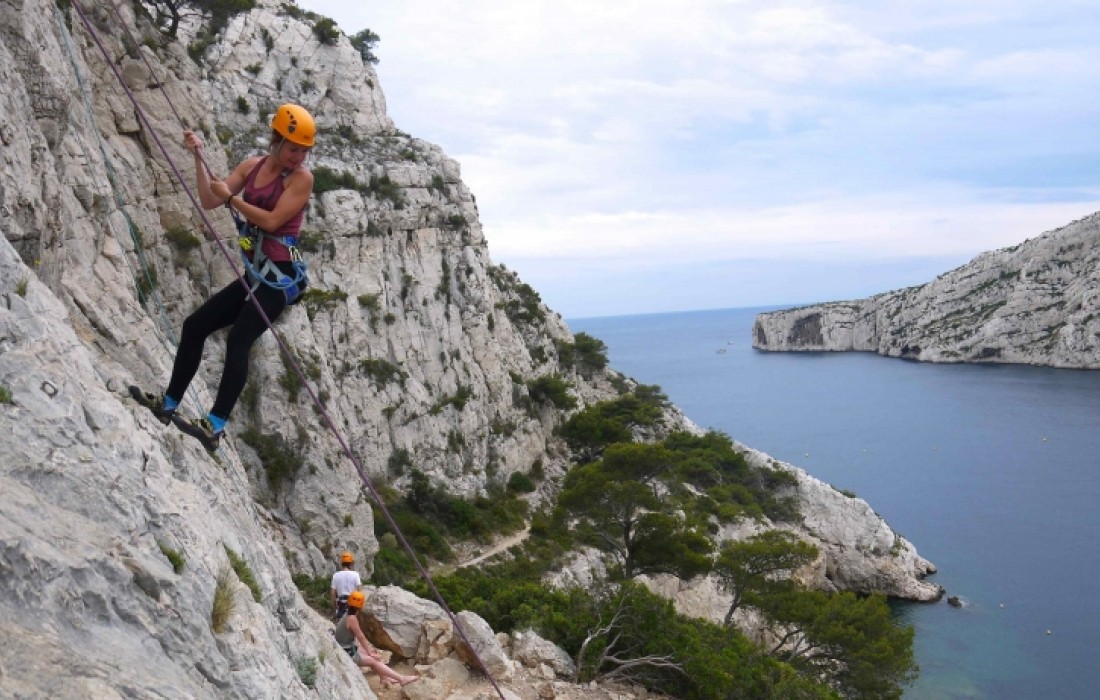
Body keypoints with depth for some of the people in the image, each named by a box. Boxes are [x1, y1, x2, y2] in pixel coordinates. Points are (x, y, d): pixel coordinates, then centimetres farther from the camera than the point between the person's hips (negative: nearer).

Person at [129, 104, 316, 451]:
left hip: (280, 276, -8)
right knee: (194, 326, 9)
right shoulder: (252, 165, 11)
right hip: (254, 273, 8)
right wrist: (199, 158, -2)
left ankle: (214, 428, -25)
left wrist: (231, 197, -9)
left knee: (238, 340, -24)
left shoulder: (301, 177, -8)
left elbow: (272, 221, -16)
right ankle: (168, 404, 22)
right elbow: (209, 200, 7)